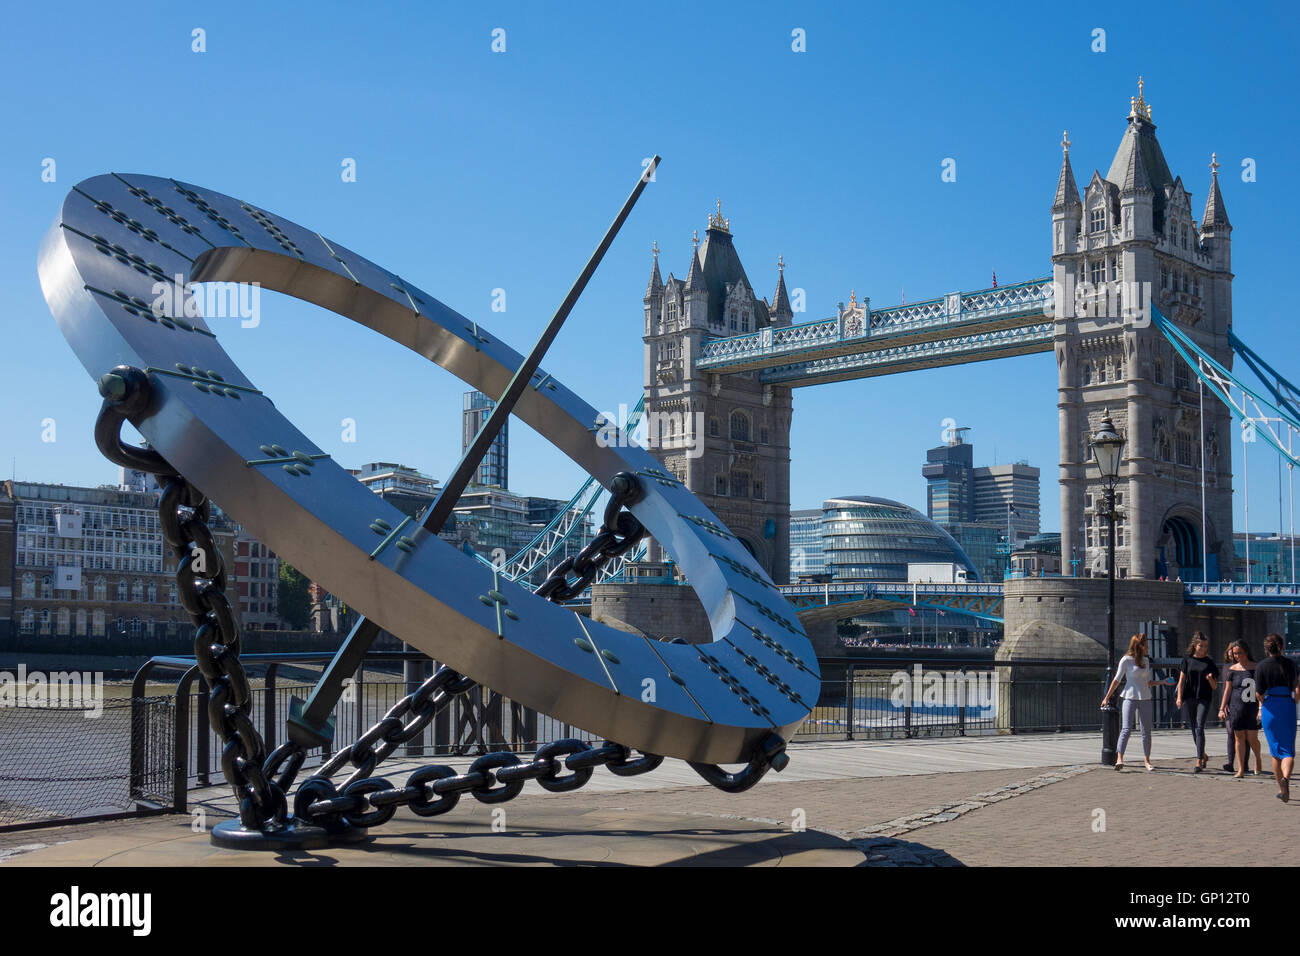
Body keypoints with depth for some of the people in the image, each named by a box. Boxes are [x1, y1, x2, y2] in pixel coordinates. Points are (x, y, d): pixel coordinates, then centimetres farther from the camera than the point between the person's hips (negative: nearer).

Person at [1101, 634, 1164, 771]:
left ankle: (1146, 760, 13)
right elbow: (1117, 680, 0)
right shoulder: (1126, 660, -3)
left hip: (1145, 698, 5)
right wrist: (1107, 698, -2)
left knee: (1146, 731, 5)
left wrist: (1162, 682, 8)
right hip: (1130, 698, -5)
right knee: (1127, 728, -14)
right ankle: (1119, 758, -19)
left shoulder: (1146, 661, 13)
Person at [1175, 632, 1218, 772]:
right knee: (1193, 728, 10)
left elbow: (1214, 687, 7)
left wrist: (1210, 679, -14)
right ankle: (1203, 755, 32)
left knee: (1199, 728, -12)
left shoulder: (1209, 663, 5)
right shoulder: (1187, 660, 7)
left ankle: (1199, 762, -14)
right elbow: (1181, 680, 7)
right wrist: (1179, 697, -2)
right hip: (1189, 698, 2)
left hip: (1204, 699, -2)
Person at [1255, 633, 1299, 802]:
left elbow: (1259, 693, -7)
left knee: (1275, 751, 12)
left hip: (1269, 709, 0)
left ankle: (1281, 789, 15)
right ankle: (1286, 777, -26)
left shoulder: (1262, 666, -3)